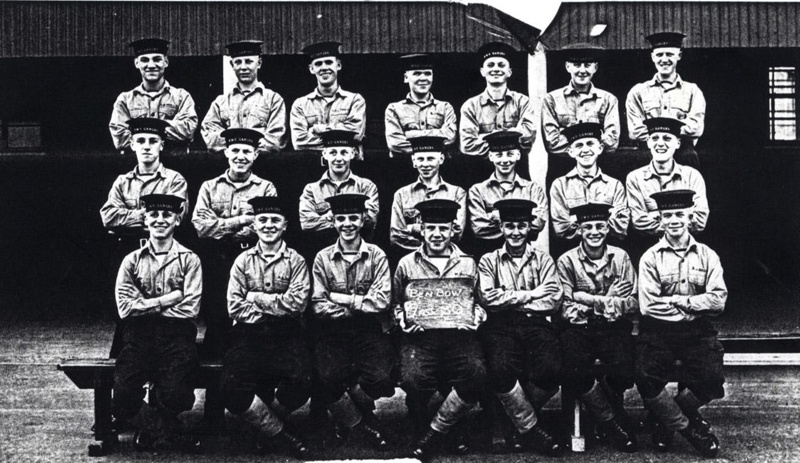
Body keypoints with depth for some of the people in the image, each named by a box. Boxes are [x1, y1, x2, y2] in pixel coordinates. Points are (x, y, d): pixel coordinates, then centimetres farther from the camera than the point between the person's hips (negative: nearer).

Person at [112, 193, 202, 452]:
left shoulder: (189, 260, 5)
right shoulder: (132, 261, 10)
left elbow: (190, 309, -5)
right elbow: (125, 308, -1)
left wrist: (147, 306, -5)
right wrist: (165, 300, -7)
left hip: (176, 339, -2)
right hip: (139, 339, 2)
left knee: (174, 396, -25)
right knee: (124, 398, -20)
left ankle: (160, 430, 8)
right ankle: (167, 430, 9)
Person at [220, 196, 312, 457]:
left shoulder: (296, 261, 8)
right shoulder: (243, 261, 11)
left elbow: (297, 302, -8)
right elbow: (235, 307, 1)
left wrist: (256, 298, -6)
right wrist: (276, 306, -6)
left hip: (287, 337, -1)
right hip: (249, 335, 1)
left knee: (299, 384, -28)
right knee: (233, 388, -25)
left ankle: (262, 419, 5)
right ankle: (281, 433, -4)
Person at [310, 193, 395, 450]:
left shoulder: (376, 256, 4)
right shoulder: (323, 258, 5)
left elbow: (381, 301, -7)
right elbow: (318, 305, -3)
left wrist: (343, 299, -9)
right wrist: (361, 306, -9)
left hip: (369, 330, 0)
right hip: (333, 331, 0)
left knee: (381, 378, -23)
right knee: (327, 379, -23)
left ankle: (347, 407, 13)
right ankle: (361, 425, 5)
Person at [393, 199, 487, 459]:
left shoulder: (468, 264, 17)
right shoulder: (407, 264, 15)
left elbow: (480, 300, 25)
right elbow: (395, 303, 21)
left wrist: (476, 316, 4)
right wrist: (403, 318, 2)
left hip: (459, 333, 1)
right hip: (419, 335, 0)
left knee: (476, 374, -27)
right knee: (413, 378, -26)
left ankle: (433, 433, -10)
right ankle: (421, 429, 5)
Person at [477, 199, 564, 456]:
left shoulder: (542, 259, 16)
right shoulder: (489, 261, 15)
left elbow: (553, 299, 2)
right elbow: (488, 299, -2)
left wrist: (510, 300, -4)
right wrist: (530, 294, -3)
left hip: (537, 323, 1)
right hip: (501, 327, -1)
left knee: (550, 369, -29)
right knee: (501, 369, -33)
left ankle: (518, 413, 4)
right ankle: (530, 428, -11)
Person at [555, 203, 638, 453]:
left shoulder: (620, 257, 7)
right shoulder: (567, 261, 3)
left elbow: (633, 303, -1)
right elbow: (566, 310, -5)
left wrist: (592, 300, -13)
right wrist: (607, 300, -9)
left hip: (614, 328, 1)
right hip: (578, 329, -1)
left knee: (624, 374, -25)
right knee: (574, 374, -27)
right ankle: (610, 420, -2)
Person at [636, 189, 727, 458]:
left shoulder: (707, 256, 7)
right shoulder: (651, 258, 2)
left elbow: (718, 301, -4)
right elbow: (649, 305, -8)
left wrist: (677, 300, -10)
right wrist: (693, 308, -7)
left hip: (697, 333, 1)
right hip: (659, 332, -1)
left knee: (712, 381, -19)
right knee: (647, 379, -24)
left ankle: (668, 420, 13)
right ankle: (687, 426, 3)